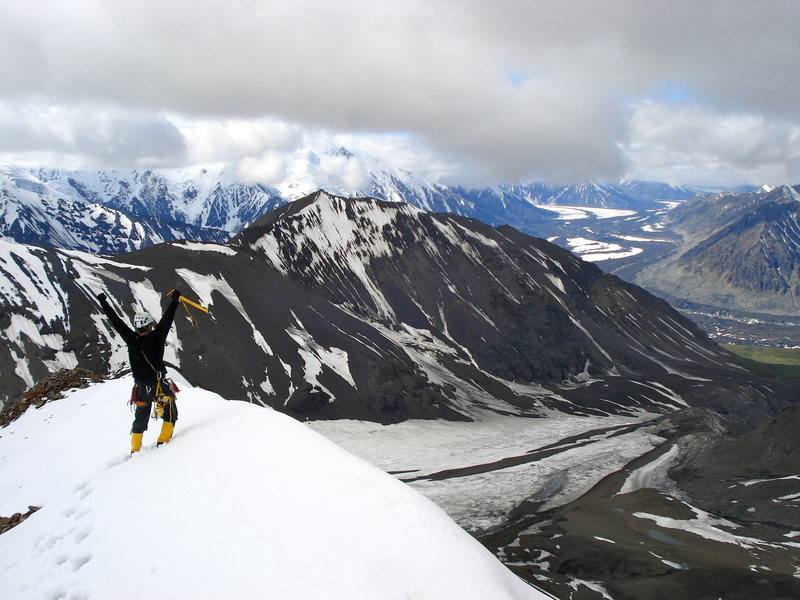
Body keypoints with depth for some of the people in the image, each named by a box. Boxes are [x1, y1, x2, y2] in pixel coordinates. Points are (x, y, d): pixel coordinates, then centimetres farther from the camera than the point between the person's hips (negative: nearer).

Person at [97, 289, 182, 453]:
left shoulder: (132, 340, -8)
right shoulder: (156, 337, -16)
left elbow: (116, 322, -3)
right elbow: (166, 319, -10)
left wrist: (103, 303, 5)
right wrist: (174, 300, -1)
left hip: (141, 387, 4)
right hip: (160, 384, -4)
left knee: (141, 417, 18)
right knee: (170, 412, 15)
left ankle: (135, 449, 23)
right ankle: (163, 440, 8)